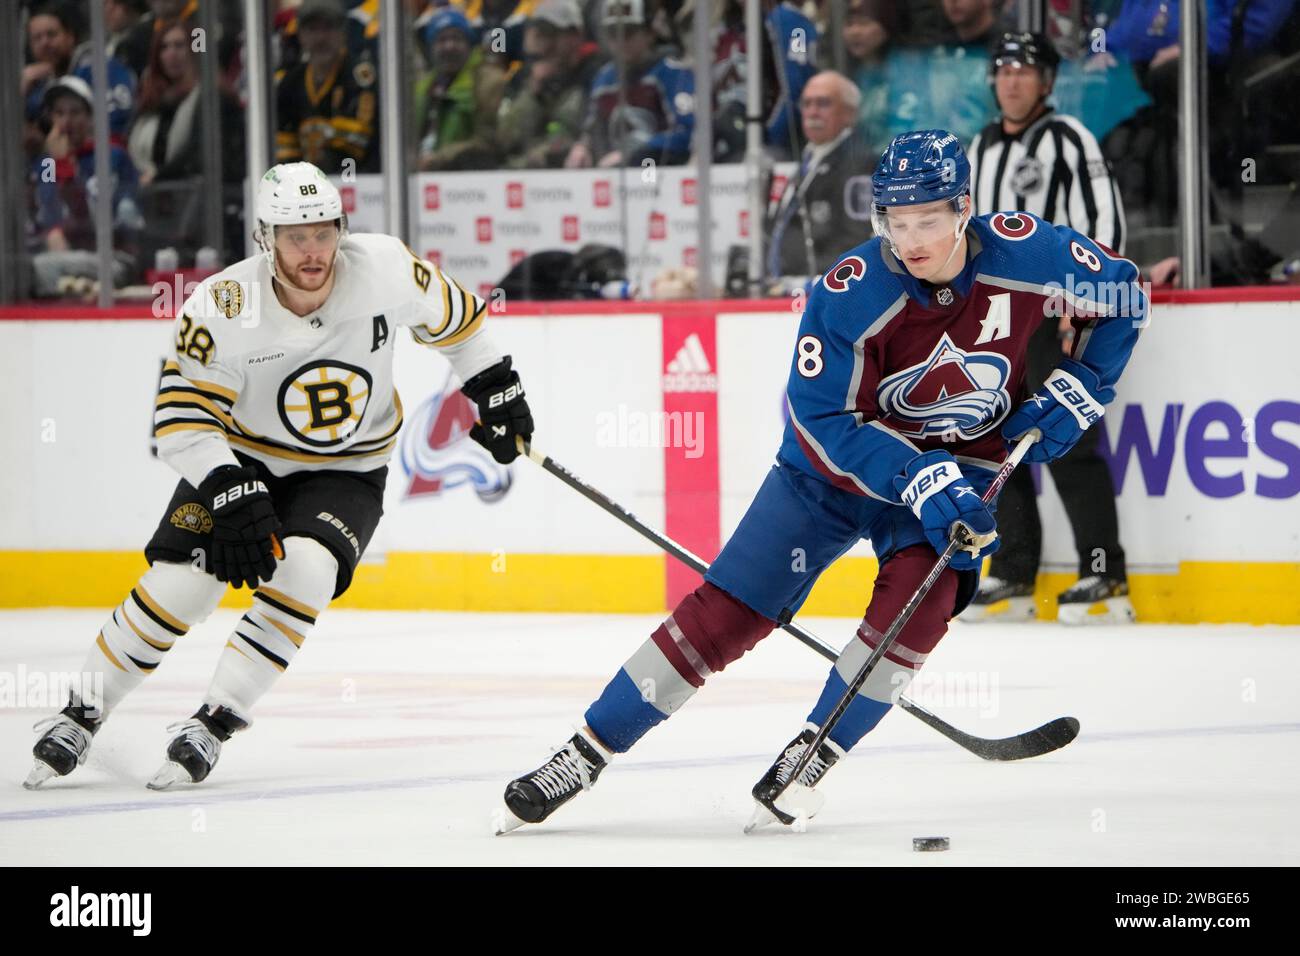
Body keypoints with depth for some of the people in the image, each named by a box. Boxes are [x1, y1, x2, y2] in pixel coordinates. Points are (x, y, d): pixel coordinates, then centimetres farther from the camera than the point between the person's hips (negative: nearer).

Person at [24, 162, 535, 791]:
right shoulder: (221, 309, -25)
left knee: (303, 572, -27)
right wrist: (232, 493, -34)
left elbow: (454, 316, 1)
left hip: (346, 472, 1)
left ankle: (214, 723, -16)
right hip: (239, 459, -1)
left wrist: (495, 388, 7)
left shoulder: (383, 268, -20)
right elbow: (180, 421, -23)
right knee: (176, 586, -14)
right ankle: (80, 716, 7)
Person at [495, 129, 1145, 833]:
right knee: (725, 610, -7)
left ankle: (810, 759, -12)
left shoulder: (1027, 253, -20)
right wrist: (920, 482, -33)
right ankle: (584, 756, 1)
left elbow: (1121, 294, -2)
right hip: (838, 460, -1)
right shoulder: (850, 293, -27)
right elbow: (824, 417, -24)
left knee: (921, 588, -26)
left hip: (962, 465, 1)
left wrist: (1075, 392, -9)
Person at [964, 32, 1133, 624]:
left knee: (1067, 446, -12)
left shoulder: (1068, 140, -5)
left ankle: (1106, 577, -11)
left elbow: (1105, 222, -12)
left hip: (1054, 317, -8)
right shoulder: (983, 148, 18)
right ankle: (1013, 578, 12)